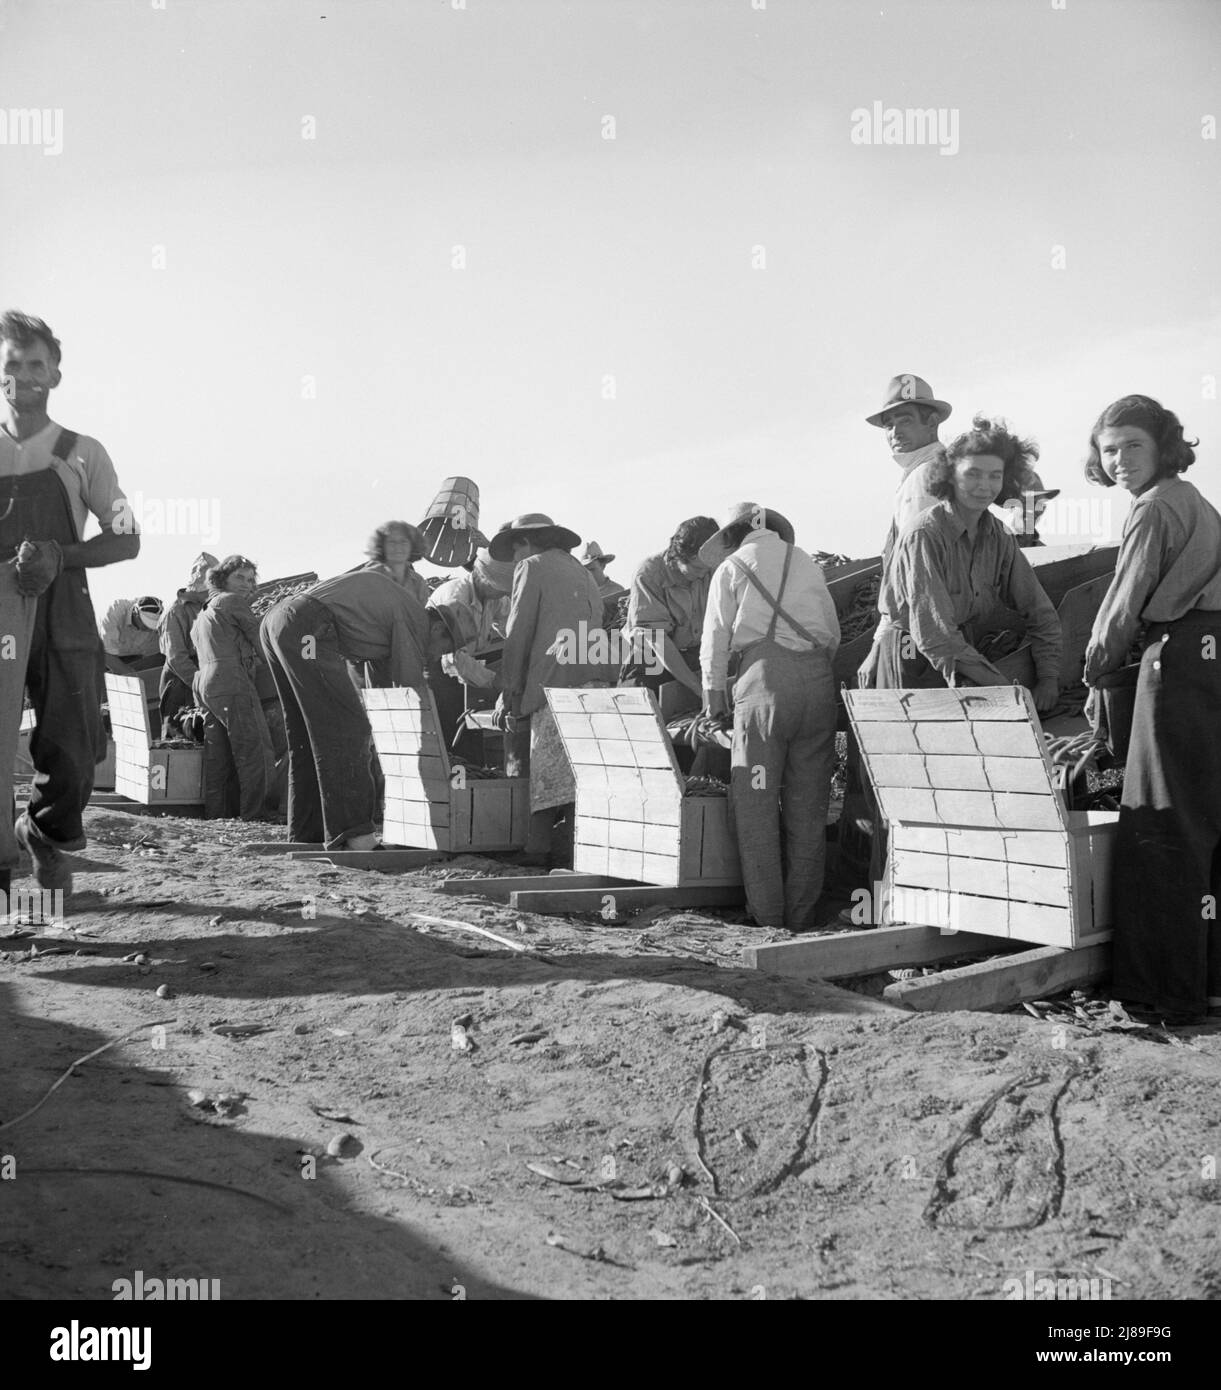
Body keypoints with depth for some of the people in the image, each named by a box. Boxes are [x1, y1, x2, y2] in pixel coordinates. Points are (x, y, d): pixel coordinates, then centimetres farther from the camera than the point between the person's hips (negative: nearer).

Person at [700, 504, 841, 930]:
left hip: (765, 674, -4)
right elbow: (834, 634, 20)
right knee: (808, 805, 6)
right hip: (818, 678, 4)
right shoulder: (806, 562, 23)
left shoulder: (732, 567, 13)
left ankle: (766, 916, -2)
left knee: (755, 803, 0)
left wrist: (713, 696, 19)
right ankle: (801, 917, 8)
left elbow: (715, 639, 10)